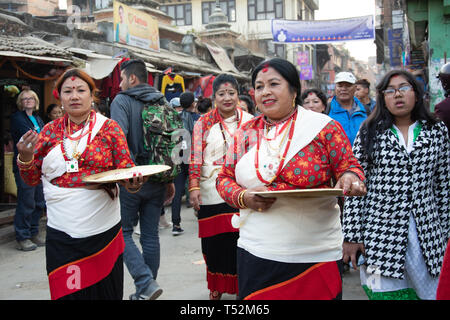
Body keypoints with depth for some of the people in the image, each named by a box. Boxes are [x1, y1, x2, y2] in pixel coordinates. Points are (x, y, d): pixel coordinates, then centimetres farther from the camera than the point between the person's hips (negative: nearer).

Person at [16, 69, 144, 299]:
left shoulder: (109, 128, 2)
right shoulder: (50, 131, 8)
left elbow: (126, 169, 3)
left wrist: (132, 182, -20)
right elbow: (32, 179, 10)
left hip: (103, 230, -1)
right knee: (67, 293, 5)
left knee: (106, 292, 7)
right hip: (61, 234, 2)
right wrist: (25, 157, -10)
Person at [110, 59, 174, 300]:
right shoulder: (162, 103, 10)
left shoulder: (121, 101, -7)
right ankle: (145, 290, 21)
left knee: (123, 232, 6)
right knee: (150, 234, 12)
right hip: (158, 180, 6)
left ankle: (146, 283, -8)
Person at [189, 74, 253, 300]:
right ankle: (216, 286, 25)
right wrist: (194, 187, -10)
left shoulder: (249, 122, 7)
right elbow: (195, 158, 0)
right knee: (214, 242, 6)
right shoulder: (204, 123, 4)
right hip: (212, 194, 0)